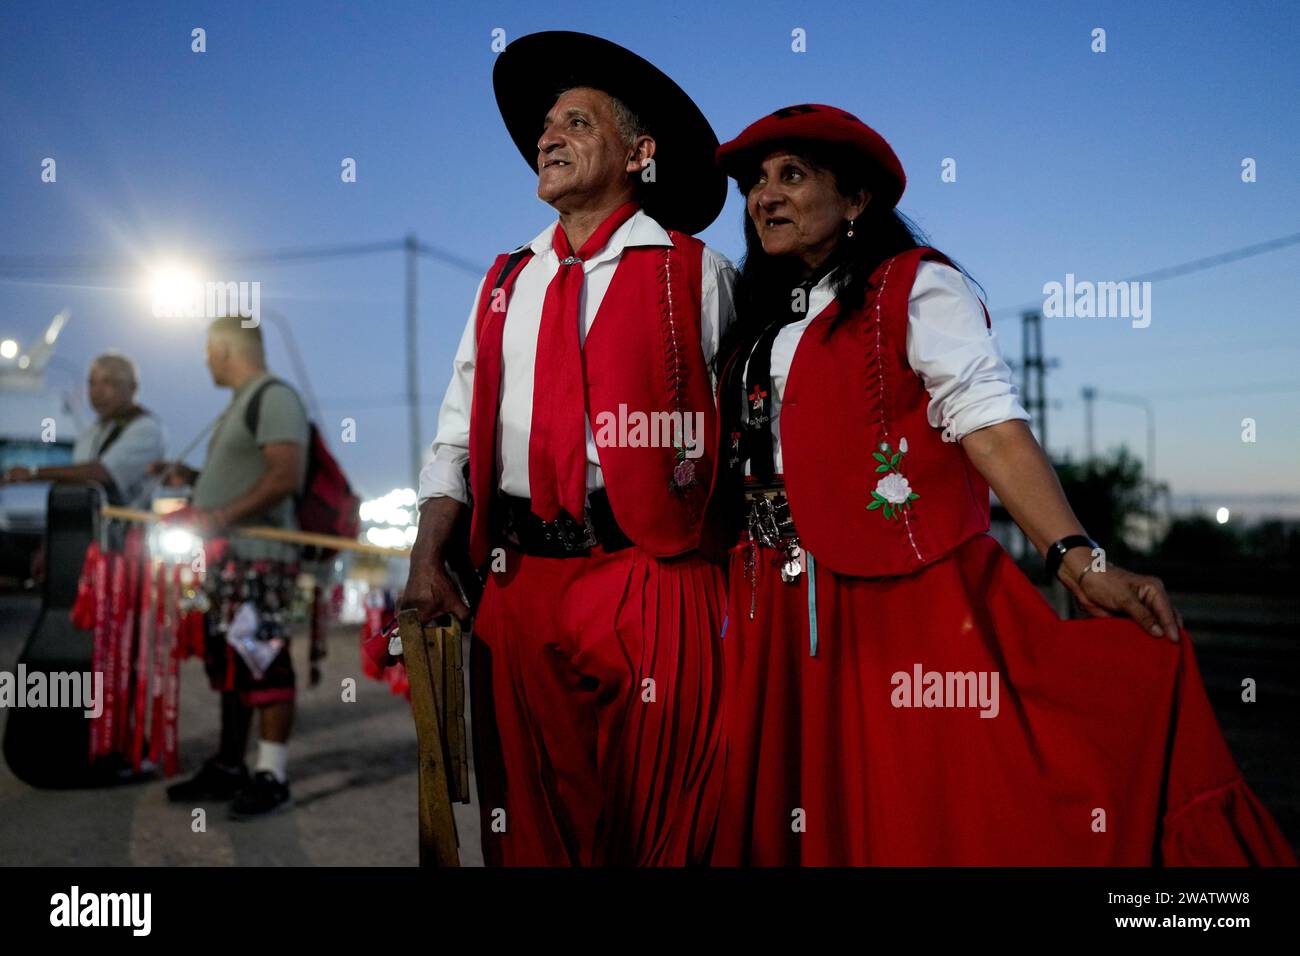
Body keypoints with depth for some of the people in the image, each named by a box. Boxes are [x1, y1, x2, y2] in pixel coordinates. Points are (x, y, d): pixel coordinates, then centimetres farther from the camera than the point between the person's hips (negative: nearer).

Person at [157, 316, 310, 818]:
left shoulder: (274, 396, -10)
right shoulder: (241, 403, 21)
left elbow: (285, 476, -21)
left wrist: (221, 516, -24)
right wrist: (189, 476, 17)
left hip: (259, 557, -10)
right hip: (228, 556, 10)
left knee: (263, 664, -7)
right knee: (230, 665, 13)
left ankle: (272, 776, -1)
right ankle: (228, 767, 22)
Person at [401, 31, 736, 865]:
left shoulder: (694, 275, 2)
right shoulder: (504, 285, 15)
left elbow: (737, 428, -2)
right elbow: (459, 433, 13)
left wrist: (736, 583, -6)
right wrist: (427, 564, 3)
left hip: (653, 583, -4)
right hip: (519, 580, 5)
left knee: (661, 823, 5)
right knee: (529, 819, 13)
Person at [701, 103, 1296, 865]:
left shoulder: (915, 288, -3)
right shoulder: (760, 322, 17)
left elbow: (991, 426, -15)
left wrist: (1076, 558, -25)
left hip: (903, 605, -6)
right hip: (778, 617, 6)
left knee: (927, 815, -2)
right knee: (798, 821, 11)